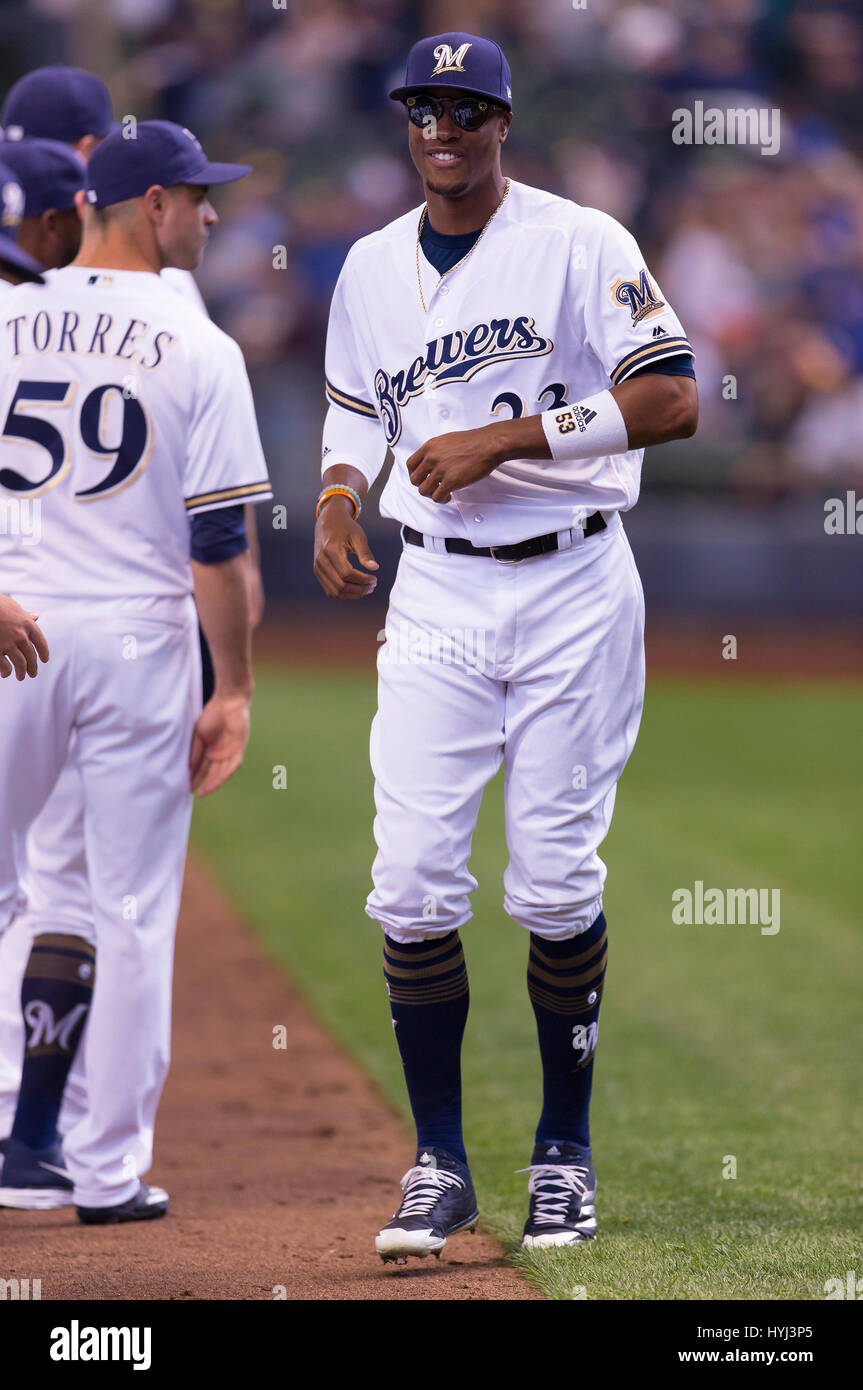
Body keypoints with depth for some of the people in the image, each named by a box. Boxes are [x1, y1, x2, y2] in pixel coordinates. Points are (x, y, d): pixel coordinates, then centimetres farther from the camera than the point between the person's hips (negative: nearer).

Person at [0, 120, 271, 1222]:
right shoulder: (196, 348, -5)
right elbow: (218, 543, -8)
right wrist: (233, 689, -2)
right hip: (139, 637, -2)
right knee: (132, 913, 4)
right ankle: (109, 1170, 7)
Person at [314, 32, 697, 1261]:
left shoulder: (581, 244, -6)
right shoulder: (371, 269, 10)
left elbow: (673, 399, -14)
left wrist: (505, 437, -19)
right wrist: (338, 502, 2)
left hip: (572, 591, -4)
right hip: (435, 596, 4)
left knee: (557, 883, -1)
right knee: (412, 881, -5)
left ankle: (565, 1149, 13)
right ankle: (438, 1162, 4)